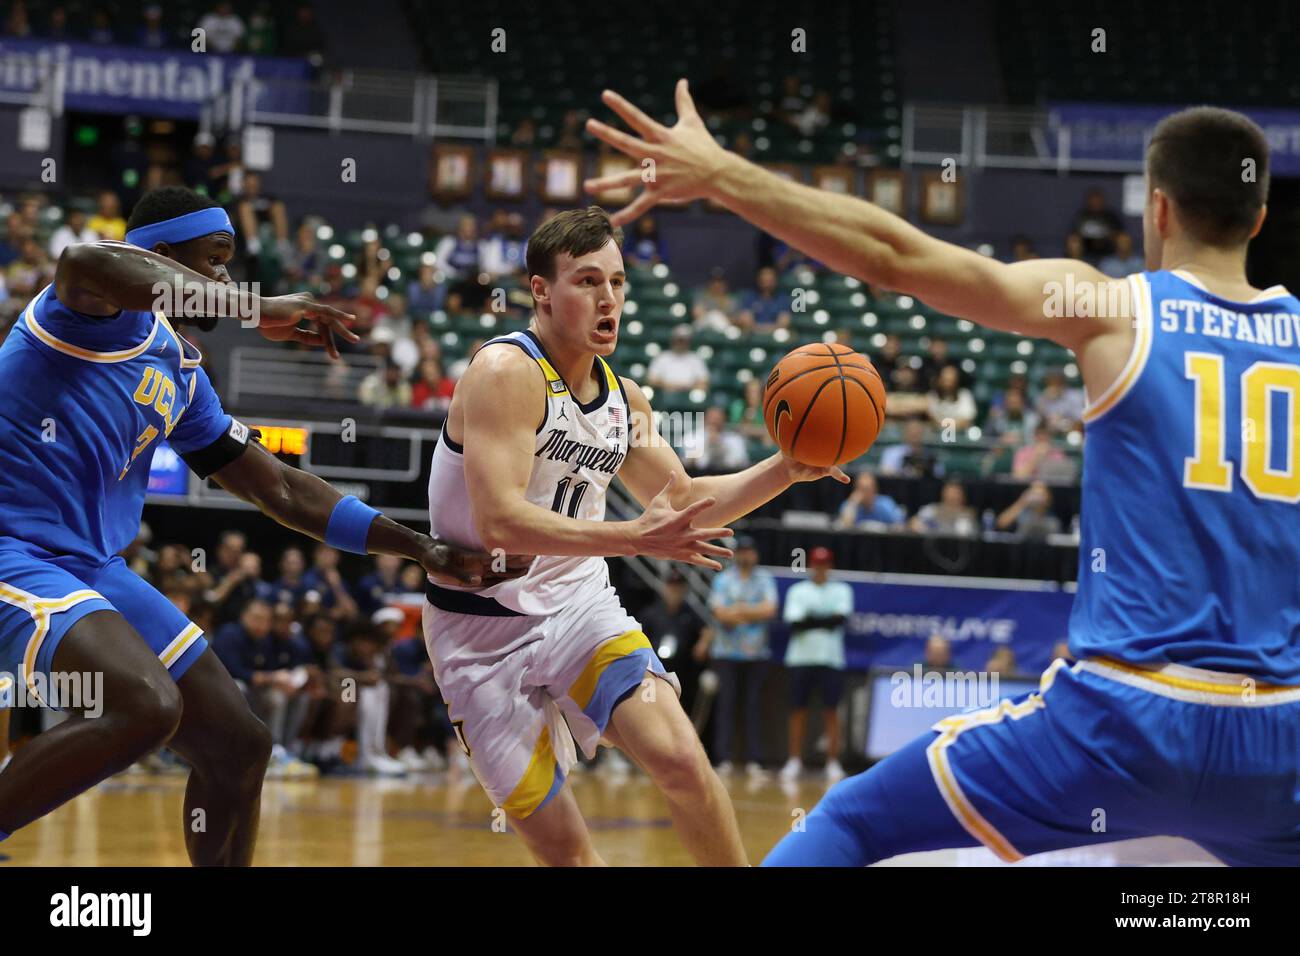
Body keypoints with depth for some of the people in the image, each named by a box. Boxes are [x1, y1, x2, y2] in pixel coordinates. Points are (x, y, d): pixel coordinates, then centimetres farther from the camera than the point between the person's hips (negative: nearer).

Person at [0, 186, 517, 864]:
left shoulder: (180, 373, 17)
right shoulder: (105, 313, -8)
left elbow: (280, 490, 23)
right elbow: (86, 262, -36)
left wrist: (423, 549, 20)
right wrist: (257, 309, -31)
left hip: (93, 567, 10)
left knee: (238, 749, 7)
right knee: (145, 705, -34)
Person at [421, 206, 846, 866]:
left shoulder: (623, 398, 4)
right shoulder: (506, 373, -20)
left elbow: (684, 501, 17)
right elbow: (499, 524, -31)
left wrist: (785, 471, 1)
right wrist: (635, 539, -38)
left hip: (580, 606, 5)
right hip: (483, 630, -5)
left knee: (680, 760, -17)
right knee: (560, 846, -4)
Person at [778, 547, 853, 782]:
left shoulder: (841, 590, 8)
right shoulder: (797, 591, 8)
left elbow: (840, 618, -9)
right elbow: (794, 623, -6)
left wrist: (809, 621, -11)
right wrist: (825, 621, -14)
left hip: (831, 659, -1)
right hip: (801, 658, 1)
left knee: (831, 712, -2)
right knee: (798, 711, 2)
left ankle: (833, 763, 0)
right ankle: (794, 761, 7)